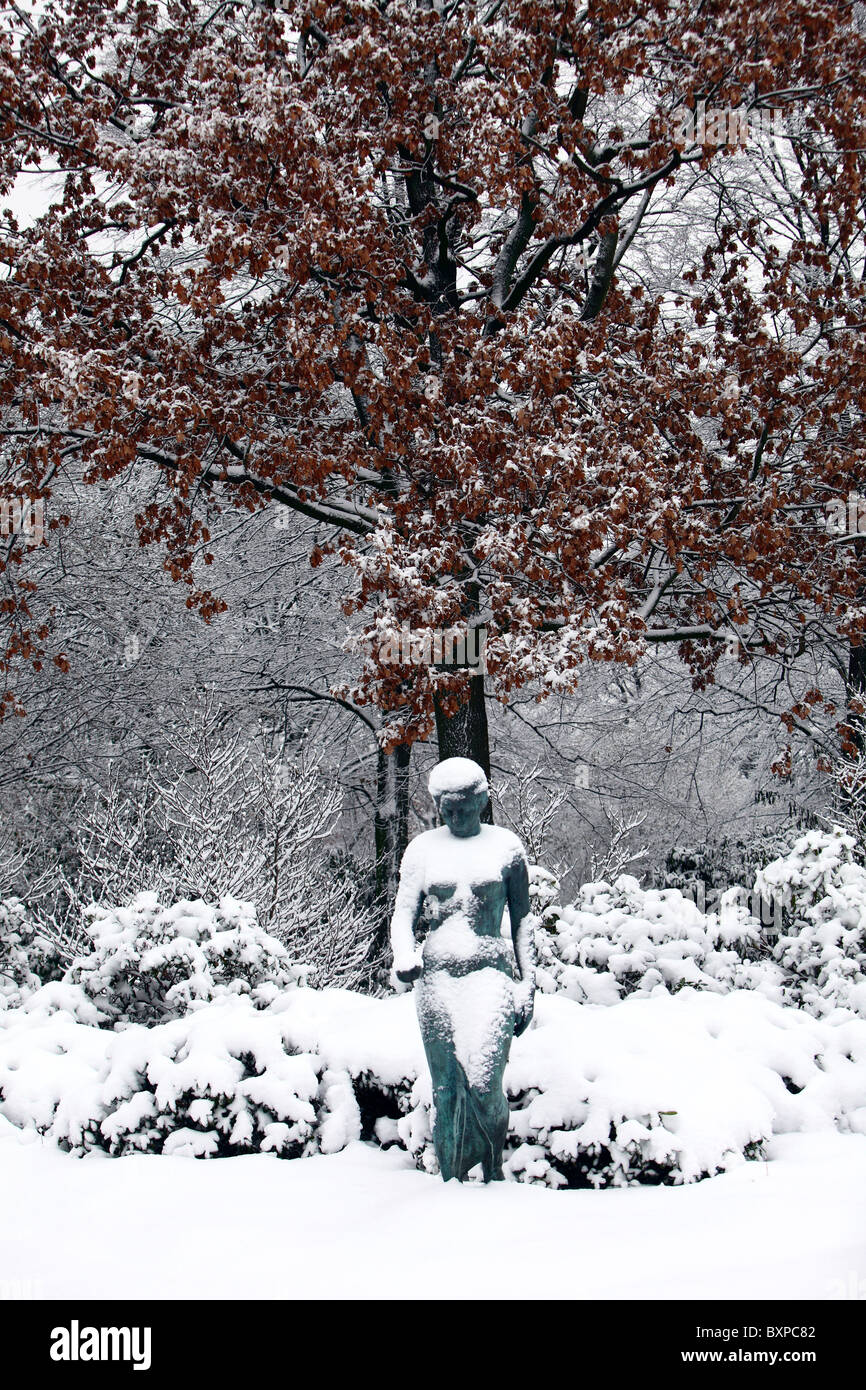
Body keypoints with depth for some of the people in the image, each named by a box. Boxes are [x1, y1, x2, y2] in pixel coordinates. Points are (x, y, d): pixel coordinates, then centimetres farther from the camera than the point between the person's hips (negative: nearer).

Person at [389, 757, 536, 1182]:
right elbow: (403, 913, 5)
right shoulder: (422, 849, 10)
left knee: (483, 1082, -17)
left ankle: (494, 1171, 2)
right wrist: (404, 955, -16)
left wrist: (526, 985, 6)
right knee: (445, 1089, 2)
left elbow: (522, 920, 11)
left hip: (489, 971, -2)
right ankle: (449, 1182, 13)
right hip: (436, 975, 2)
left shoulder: (505, 847, 7)